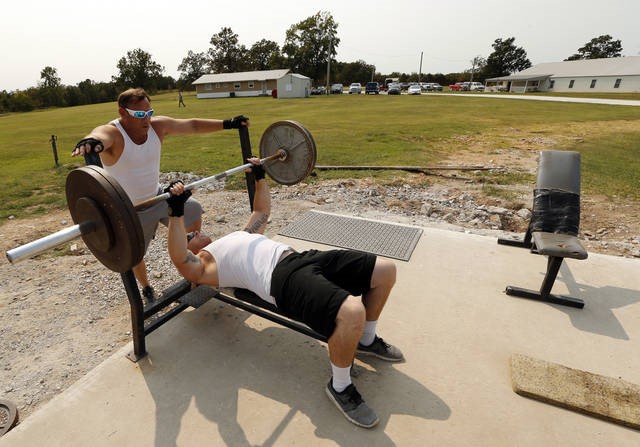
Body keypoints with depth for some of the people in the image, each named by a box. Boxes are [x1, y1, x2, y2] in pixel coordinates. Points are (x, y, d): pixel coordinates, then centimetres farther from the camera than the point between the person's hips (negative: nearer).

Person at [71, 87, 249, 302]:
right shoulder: (111, 133, -26)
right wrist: (90, 141, -74)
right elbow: (100, 137, -49)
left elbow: (193, 125, -6)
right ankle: (147, 289, 39)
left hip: (157, 196, 5)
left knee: (194, 213, 12)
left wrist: (228, 123, -6)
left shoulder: (157, 125, -11)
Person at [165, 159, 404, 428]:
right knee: (352, 312, -36)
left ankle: (366, 340, 20)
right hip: (284, 278, -8)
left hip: (302, 258, 8)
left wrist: (260, 177, 39)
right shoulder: (202, 267, 12)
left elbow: (262, 210, 43)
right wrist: (176, 212, -19)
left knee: (385, 270, -1)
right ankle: (339, 386, -5)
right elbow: (178, 259, -11)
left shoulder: (236, 237, 35)